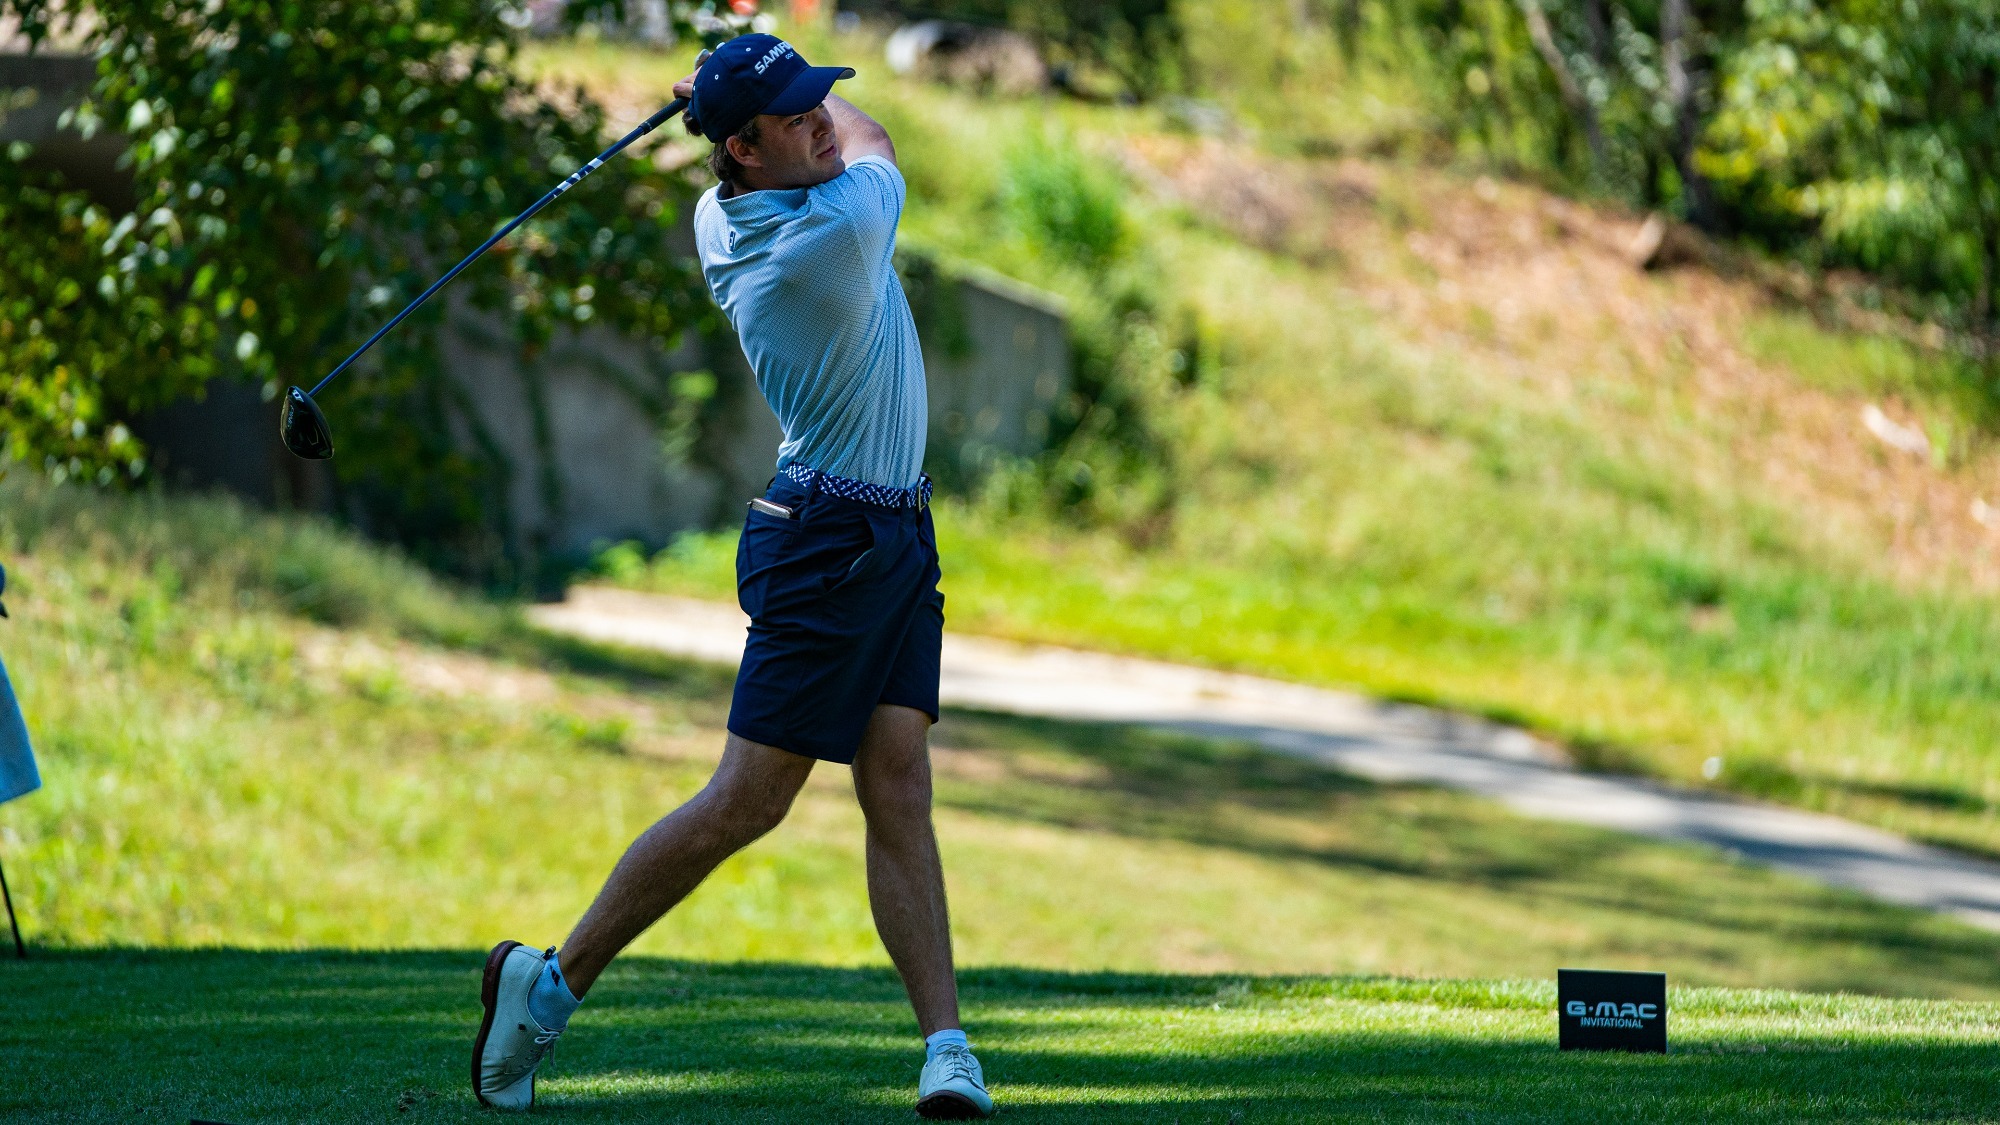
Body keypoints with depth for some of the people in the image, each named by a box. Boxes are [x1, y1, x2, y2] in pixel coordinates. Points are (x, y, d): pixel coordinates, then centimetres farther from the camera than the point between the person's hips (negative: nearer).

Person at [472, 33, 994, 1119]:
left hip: (896, 538, 9)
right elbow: (872, 142, 4)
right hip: (831, 540, -9)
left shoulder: (718, 221, 2)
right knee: (745, 801, -4)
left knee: (899, 787, 0)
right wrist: (785, 111, 18)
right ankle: (552, 982, 6)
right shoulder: (843, 227, -21)